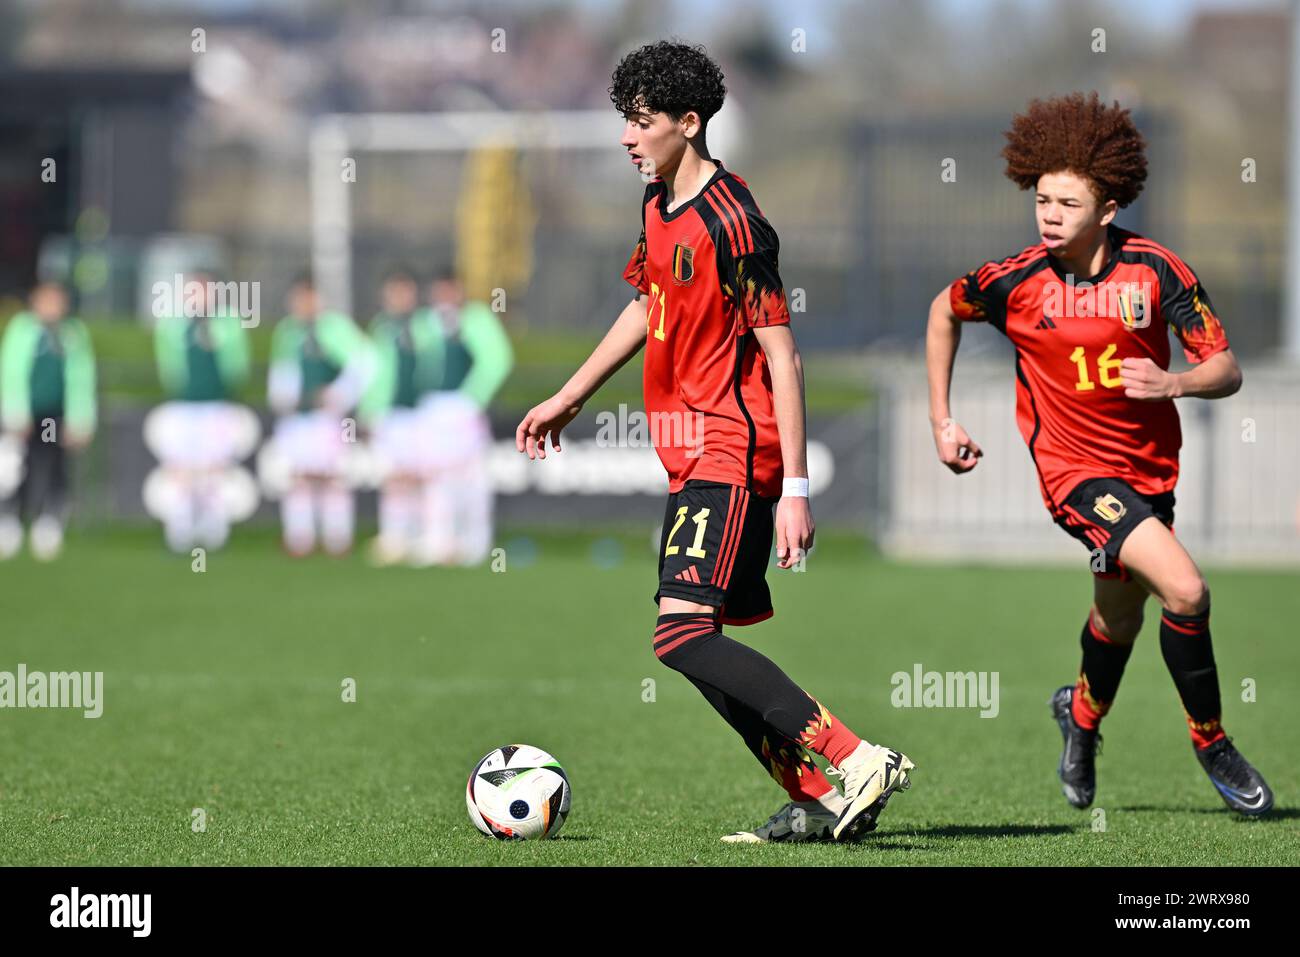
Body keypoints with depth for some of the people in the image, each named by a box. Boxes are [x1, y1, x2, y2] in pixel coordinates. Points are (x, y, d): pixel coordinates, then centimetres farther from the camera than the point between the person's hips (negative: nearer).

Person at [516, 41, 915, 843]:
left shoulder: (731, 221, -16)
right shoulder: (658, 205, 11)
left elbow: (781, 355, -17)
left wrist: (796, 488, -20)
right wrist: (570, 398, 32)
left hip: (732, 454, -10)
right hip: (696, 454, 10)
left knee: (684, 634, -20)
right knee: (698, 643, 8)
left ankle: (860, 763, -21)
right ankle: (821, 801, 11)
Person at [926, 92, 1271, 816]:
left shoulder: (1155, 269, -11)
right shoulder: (1015, 281, -12)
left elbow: (1227, 369, -9)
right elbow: (944, 313, 10)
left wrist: (1173, 382, -30)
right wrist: (941, 420, 9)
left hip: (1151, 464, 4)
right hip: (1075, 466, -3)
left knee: (1121, 614, 20)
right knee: (1185, 591, -22)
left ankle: (1082, 716, 53)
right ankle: (1213, 745, -3)